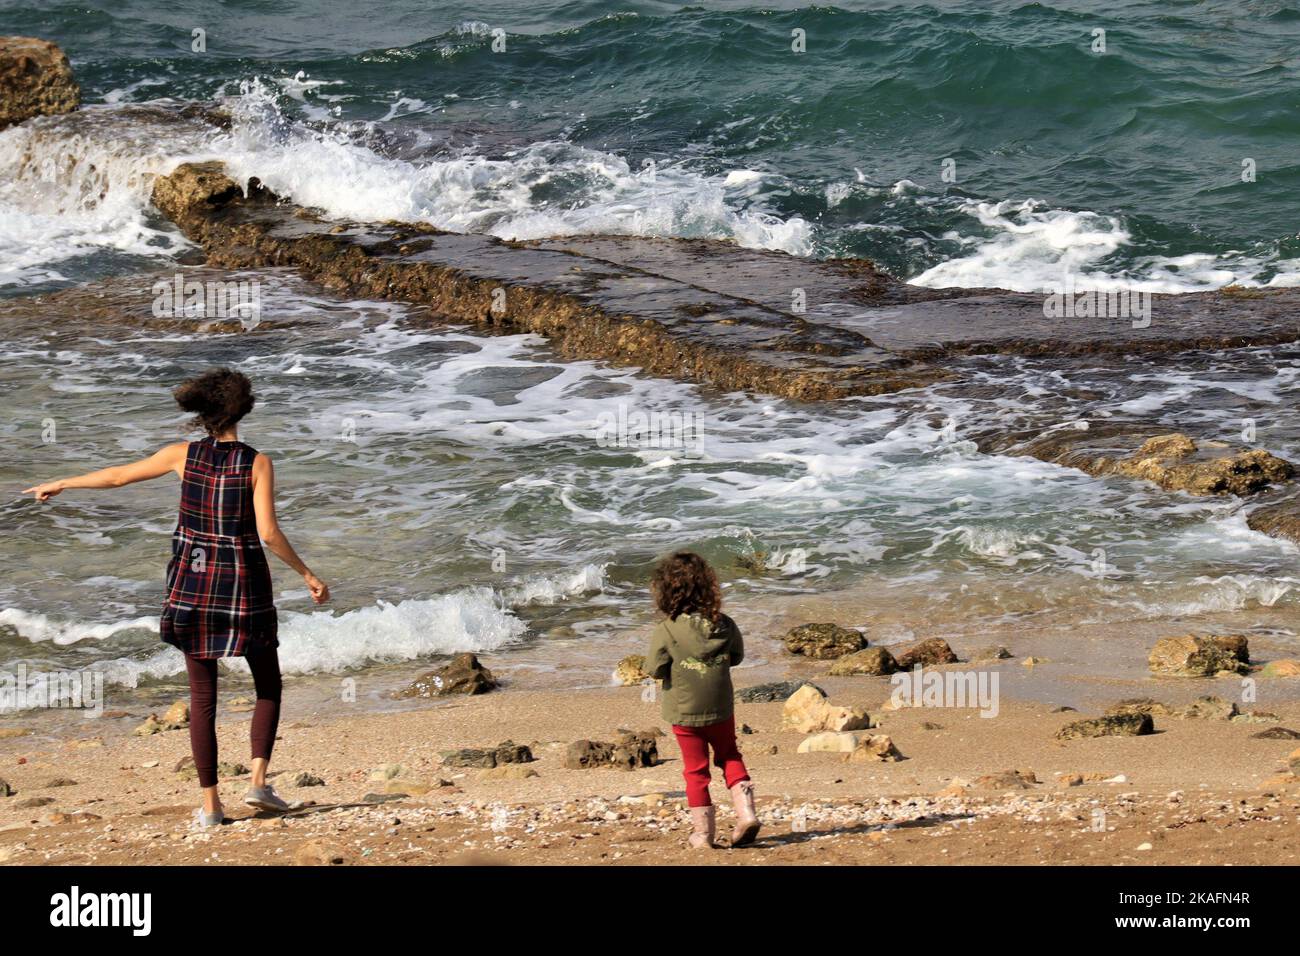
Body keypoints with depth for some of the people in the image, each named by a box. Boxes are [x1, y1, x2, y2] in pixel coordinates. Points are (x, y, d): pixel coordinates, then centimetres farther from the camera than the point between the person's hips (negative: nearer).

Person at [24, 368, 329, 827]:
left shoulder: (184, 455, -2)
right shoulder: (257, 463, -9)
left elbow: (117, 475, 8)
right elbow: (268, 532, -16)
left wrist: (61, 484, 23)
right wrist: (308, 576, -6)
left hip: (194, 582, 2)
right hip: (243, 583, -2)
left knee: (203, 697, 8)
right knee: (269, 687, 15)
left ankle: (210, 804, 4)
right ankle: (258, 781, -2)